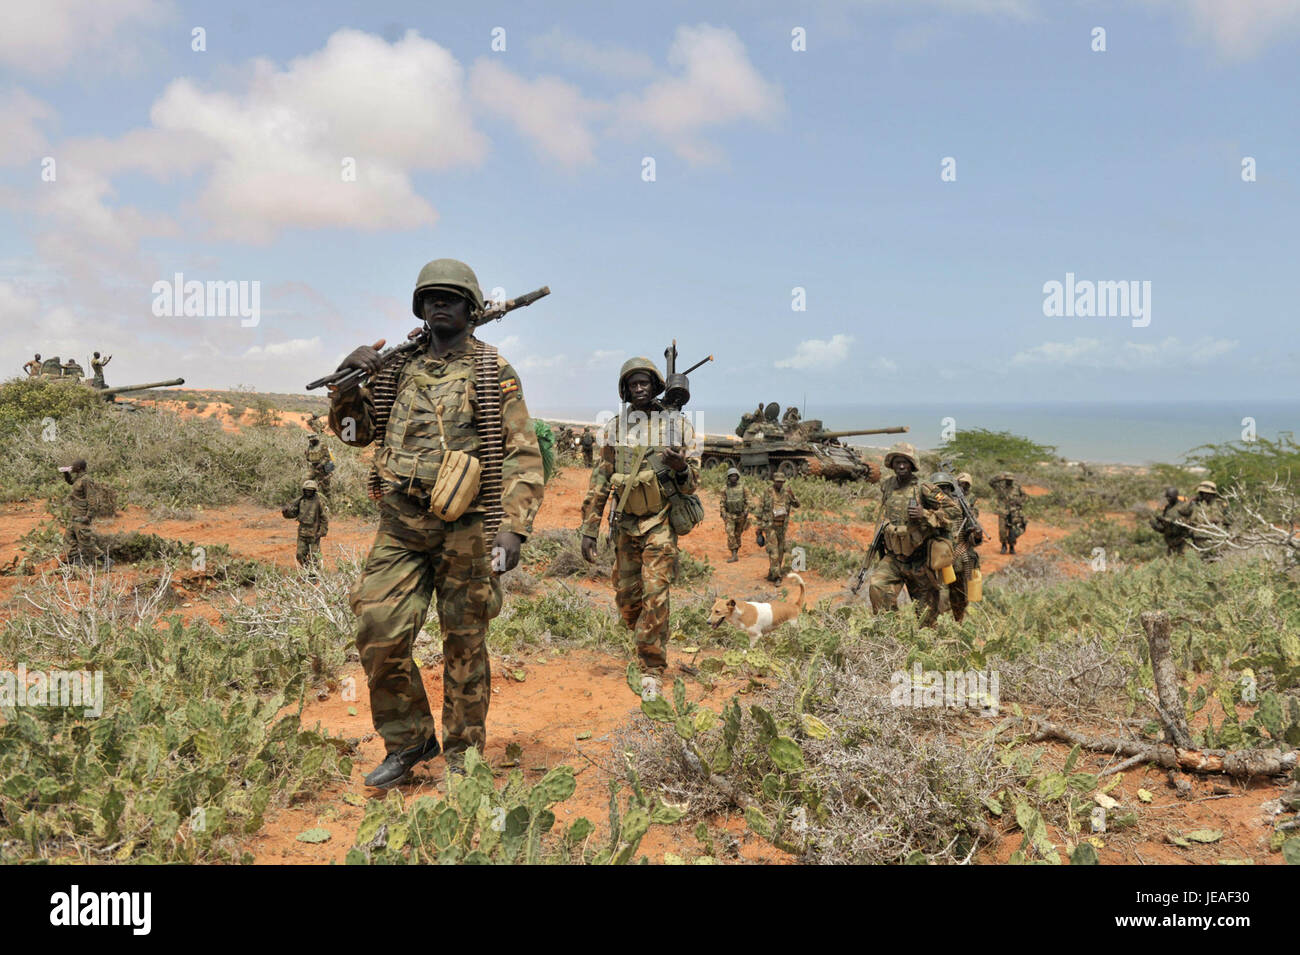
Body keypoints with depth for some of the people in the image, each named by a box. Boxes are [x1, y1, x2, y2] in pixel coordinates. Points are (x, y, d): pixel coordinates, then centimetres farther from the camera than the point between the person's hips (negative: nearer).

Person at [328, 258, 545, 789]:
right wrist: (347, 383, -1)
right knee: (378, 636, -2)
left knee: (464, 645, 6)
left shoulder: (494, 373, 0)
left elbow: (524, 455, -4)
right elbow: (354, 431, 18)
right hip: (400, 527, 4)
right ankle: (409, 740, 19)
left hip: (464, 527, -3)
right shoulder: (398, 368, 12)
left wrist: (514, 527, -14)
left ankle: (463, 756, 21)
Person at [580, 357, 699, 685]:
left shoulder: (678, 424, -1)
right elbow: (599, 483, 5)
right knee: (626, 597, 11)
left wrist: (681, 468, -22)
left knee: (655, 595, -11)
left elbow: (692, 483, 1)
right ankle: (650, 644, 37)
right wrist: (589, 530, 0)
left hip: (661, 523, -3)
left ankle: (652, 671, -1)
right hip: (625, 524, 3)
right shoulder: (615, 428, 3)